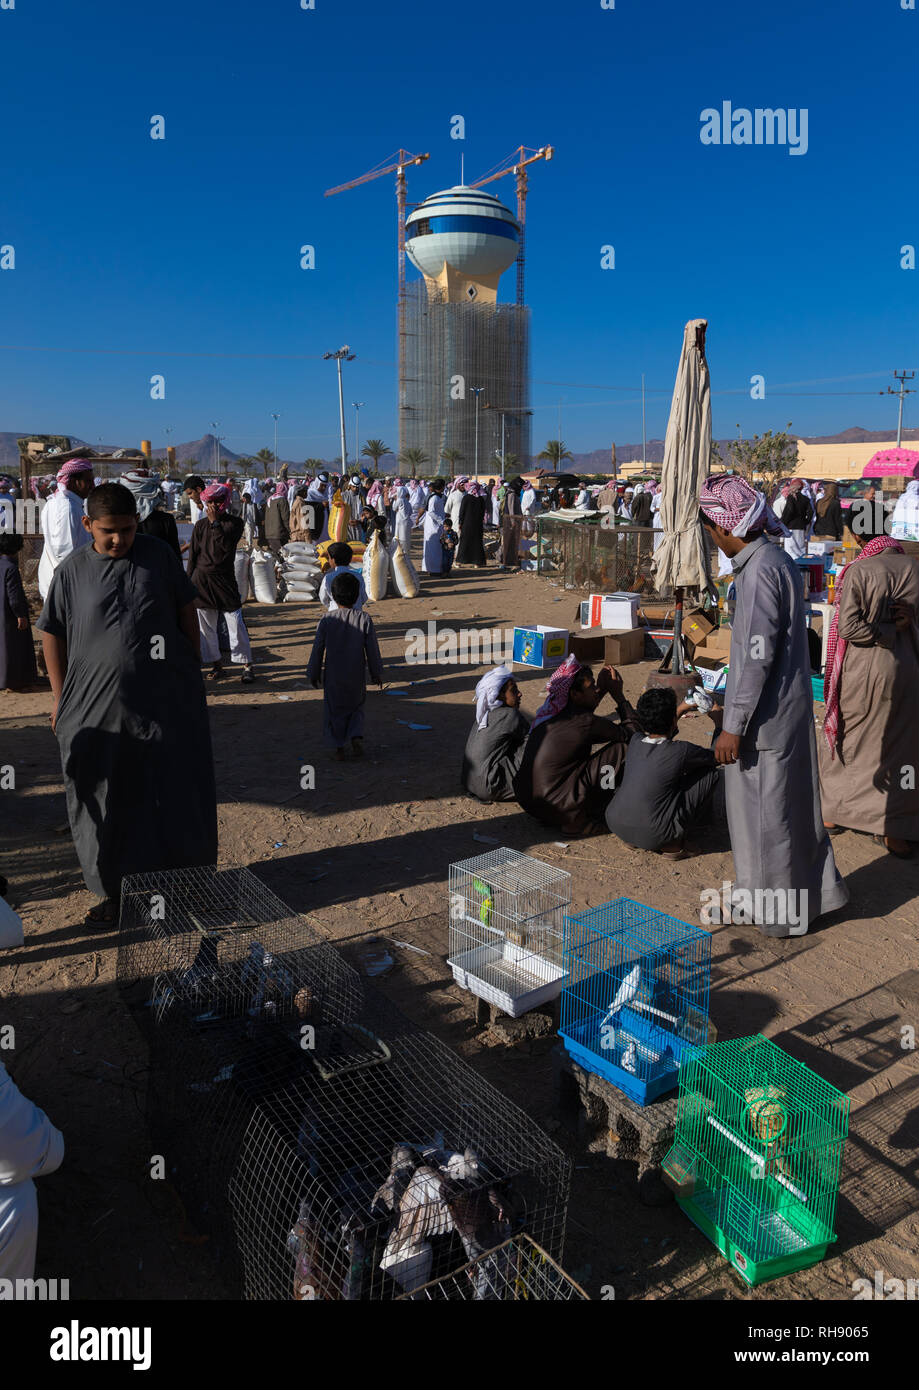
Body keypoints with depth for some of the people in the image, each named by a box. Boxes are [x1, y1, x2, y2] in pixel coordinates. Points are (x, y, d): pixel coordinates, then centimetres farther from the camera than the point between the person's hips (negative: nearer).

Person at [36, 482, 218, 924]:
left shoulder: (158, 555, 1)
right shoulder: (72, 571, 0)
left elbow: (186, 610, 8)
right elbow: (52, 634, 5)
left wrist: (193, 668, 8)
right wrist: (60, 698, 4)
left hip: (167, 700, 0)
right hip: (98, 706, 0)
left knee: (178, 796, 8)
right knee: (107, 803, 8)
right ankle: (112, 890, 25)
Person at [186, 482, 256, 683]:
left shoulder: (235, 522, 1)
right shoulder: (200, 525, 7)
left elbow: (227, 544, -16)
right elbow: (193, 554, 8)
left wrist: (215, 522, -14)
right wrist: (190, 581, 4)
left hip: (225, 579, -2)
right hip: (201, 580, 3)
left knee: (235, 622, -3)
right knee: (205, 625, 7)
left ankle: (246, 664, 7)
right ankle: (216, 664, 19)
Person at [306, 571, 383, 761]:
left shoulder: (326, 621, -13)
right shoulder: (364, 620, -12)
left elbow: (317, 650, -6)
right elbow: (372, 650, -6)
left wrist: (313, 674, 8)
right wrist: (377, 673, 7)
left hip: (333, 677, -1)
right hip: (357, 676, 1)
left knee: (334, 711, 16)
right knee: (357, 707, 23)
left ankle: (339, 747, 17)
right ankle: (356, 737, 4)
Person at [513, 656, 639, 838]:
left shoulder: (549, 712, 5)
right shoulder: (587, 724, -18)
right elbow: (632, 732, -3)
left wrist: (602, 690, 21)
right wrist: (619, 697, 7)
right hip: (556, 809, -8)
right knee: (620, 747, -4)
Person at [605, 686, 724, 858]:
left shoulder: (635, 741, 2)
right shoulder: (681, 752, -14)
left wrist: (681, 709, 31)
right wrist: (718, 723, 22)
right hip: (652, 836, -6)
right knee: (714, 774, 3)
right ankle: (672, 842, 9)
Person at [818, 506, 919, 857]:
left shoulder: (859, 571, -15)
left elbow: (848, 627, -19)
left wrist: (887, 632, -10)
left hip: (862, 667, -3)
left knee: (846, 739, 14)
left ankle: (833, 813, 28)